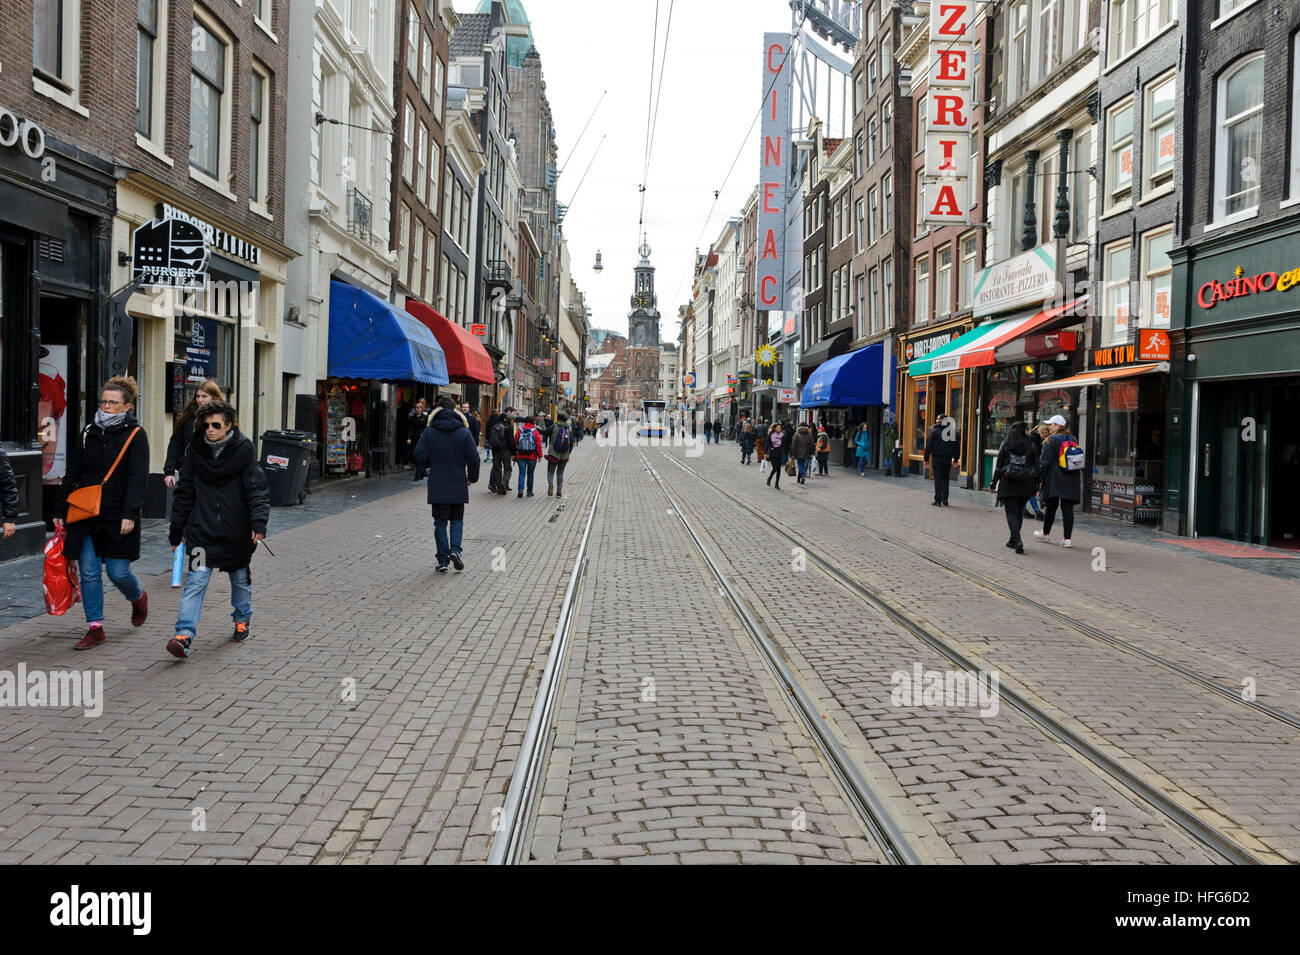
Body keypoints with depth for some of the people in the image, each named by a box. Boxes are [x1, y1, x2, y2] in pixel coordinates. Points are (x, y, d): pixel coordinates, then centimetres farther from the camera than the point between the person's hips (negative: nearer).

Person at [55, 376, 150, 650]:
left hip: (117, 518, -4)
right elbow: (72, 473, 13)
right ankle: (95, 628, 10)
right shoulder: (89, 432, 10)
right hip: (85, 515, 4)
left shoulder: (135, 435, -4)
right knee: (89, 573, 2)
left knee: (118, 572, 0)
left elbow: (138, 479, -11)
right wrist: (60, 510, 11)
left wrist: (130, 514, -20)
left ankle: (138, 598, 33)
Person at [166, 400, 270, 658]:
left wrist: (259, 523, -21)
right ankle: (185, 635, -14)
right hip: (202, 531, 1)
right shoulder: (197, 450, 2)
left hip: (236, 532, -1)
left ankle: (242, 620, 40)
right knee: (196, 581, -10)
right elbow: (184, 492, 9)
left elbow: (258, 489, -8)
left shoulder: (243, 449, -5)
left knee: (240, 579, 16)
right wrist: (177, 530, 11)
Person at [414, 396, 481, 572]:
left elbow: (420, 454, -9)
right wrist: (472, 477, 10)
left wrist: (428, 466, 13)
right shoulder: (463, 432, -3)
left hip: (437, 485, 0)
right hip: (458, 485, 0)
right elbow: (473, 457, -6)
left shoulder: (429, 431, -2)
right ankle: (455, 549, -8)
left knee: (440, 522, 7)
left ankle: (443, 560, 4)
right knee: (457, 519, 14)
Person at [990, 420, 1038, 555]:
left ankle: (1018, 540, -18)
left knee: (1011, 513, -1)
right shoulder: (1030, 445, 0)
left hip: (1008, 484, -2)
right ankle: (1013, 540, 26)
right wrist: (1036, 485, 7)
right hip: (1025, 486, 2)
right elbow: (1036, 466, 1)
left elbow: (998, 466, -2)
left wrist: (993, 484, 4)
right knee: (1019, 512, 16)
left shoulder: (1005, 445, -3)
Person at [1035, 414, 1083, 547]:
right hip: (1072, 480, 4)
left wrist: (1039, 476, -4)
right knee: (1068, 508, 1)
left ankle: (1046, 533, 23)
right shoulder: (1073, 439, 11)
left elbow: (1045, 461, -10)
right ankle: (1067, 538, -1)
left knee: (1051, 506, 9)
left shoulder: (1051, 440, -7)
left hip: (1055, 479, -4)